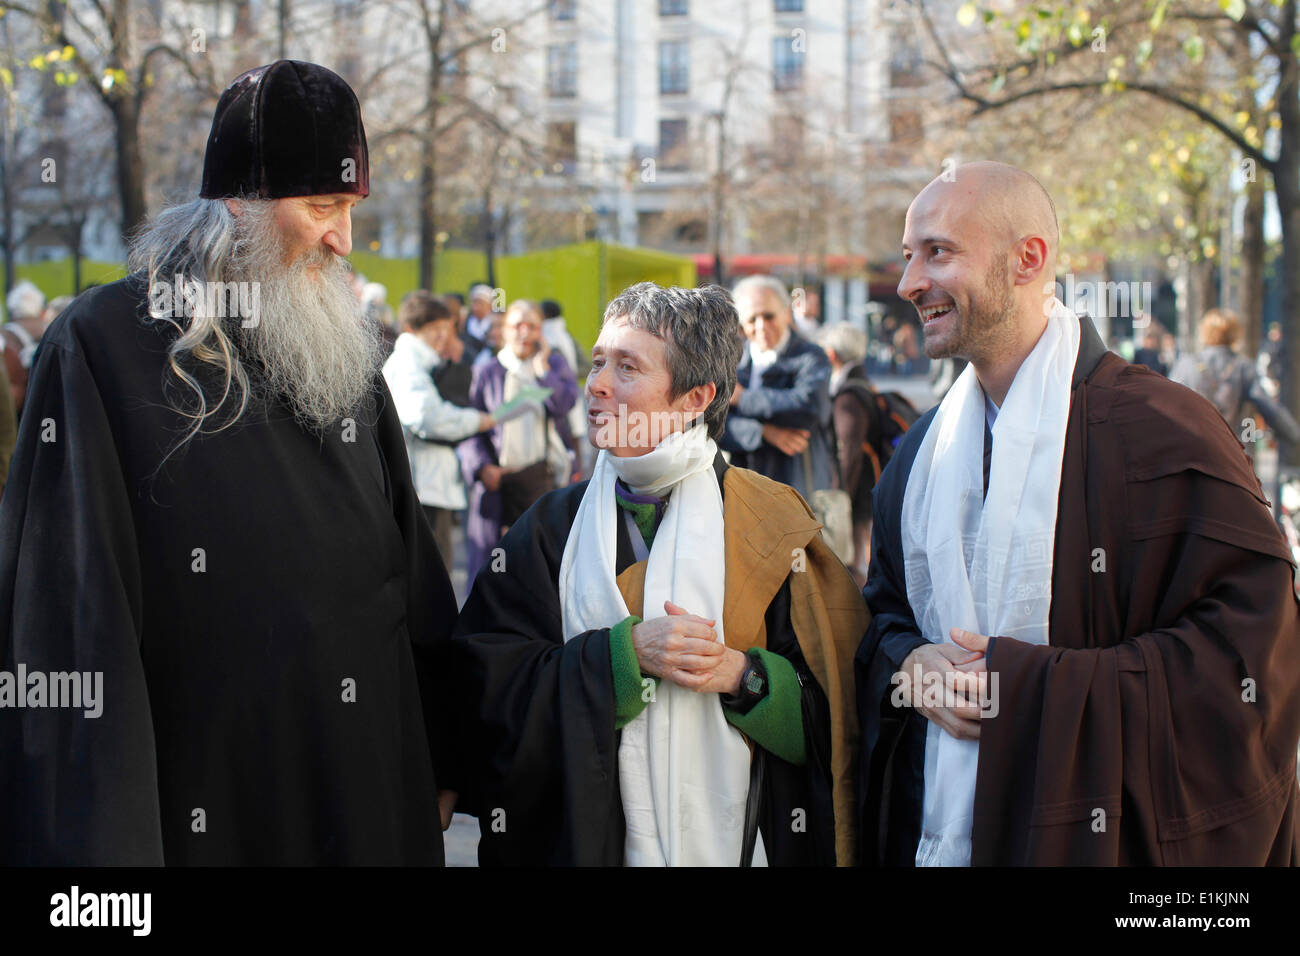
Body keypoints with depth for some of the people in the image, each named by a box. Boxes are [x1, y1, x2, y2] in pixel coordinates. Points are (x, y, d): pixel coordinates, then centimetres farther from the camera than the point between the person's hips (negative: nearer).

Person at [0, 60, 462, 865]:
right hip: (202, 805, -5)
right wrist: (103, 842, -18)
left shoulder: (347, 353, 8)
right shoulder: (105, 348, -10)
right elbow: (74, 615, -14)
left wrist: (439, 768, 12)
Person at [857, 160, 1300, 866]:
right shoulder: (924, 449, 9)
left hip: (1093, 835, -6)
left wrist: (1031, 687, -21)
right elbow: (885, 604, 18)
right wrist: (908, 664, -7)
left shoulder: (1161, 430, -13)